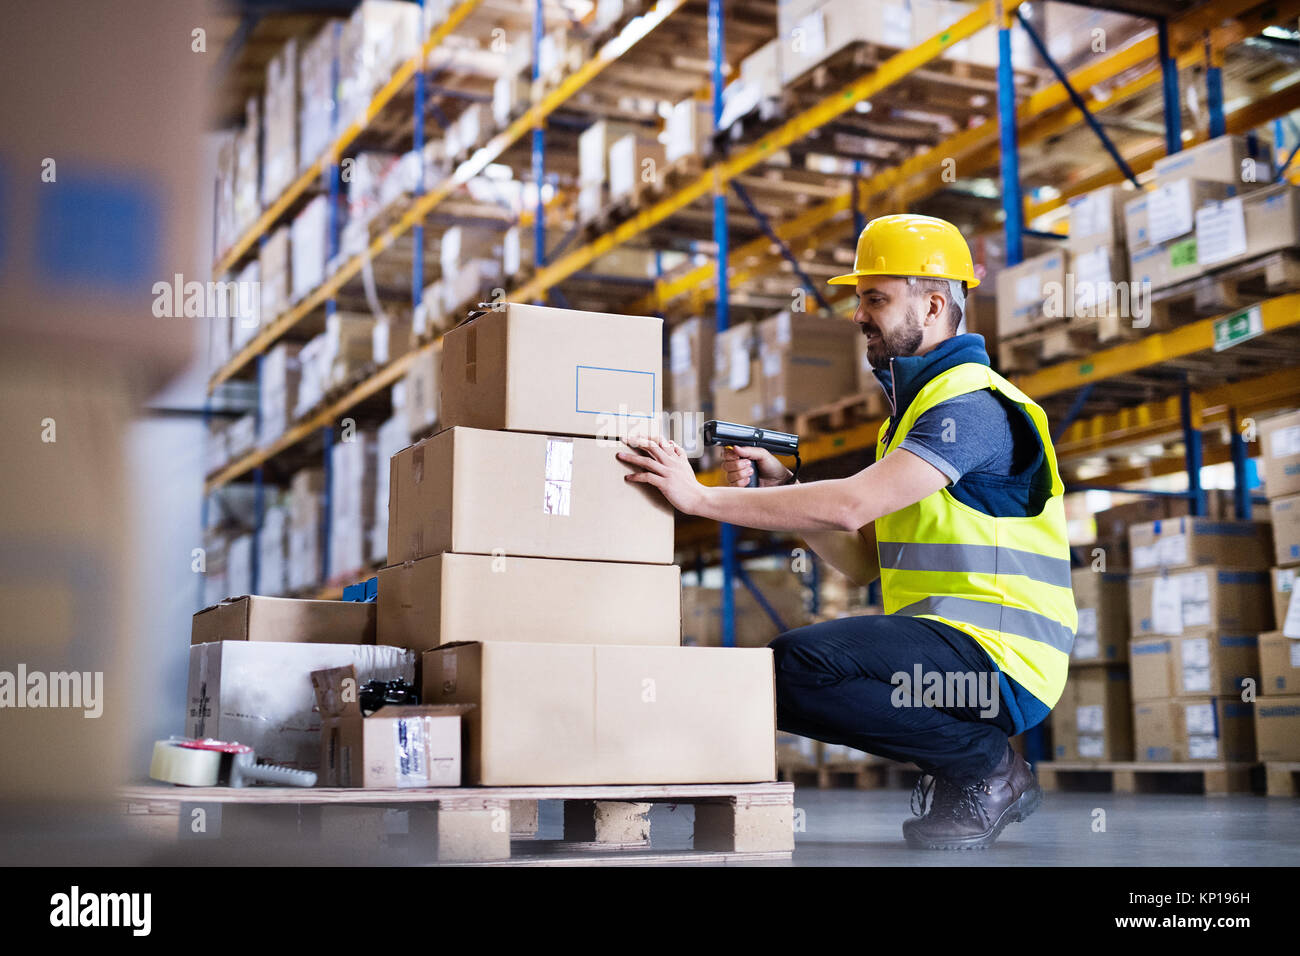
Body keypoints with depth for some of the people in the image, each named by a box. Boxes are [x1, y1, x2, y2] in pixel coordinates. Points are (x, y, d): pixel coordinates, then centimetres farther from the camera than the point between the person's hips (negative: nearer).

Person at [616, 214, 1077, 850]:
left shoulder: (973, 403, -12)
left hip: (998, 655, -10)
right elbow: (863, 560, 16)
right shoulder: (914, 406, 20)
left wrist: (700, 497, -22)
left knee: (801, 660, -28)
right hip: (939, 648, 10)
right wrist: (780, 487, 3)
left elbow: (850, 506, -25)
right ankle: (962, 758, 7)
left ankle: (987, 766, -8)